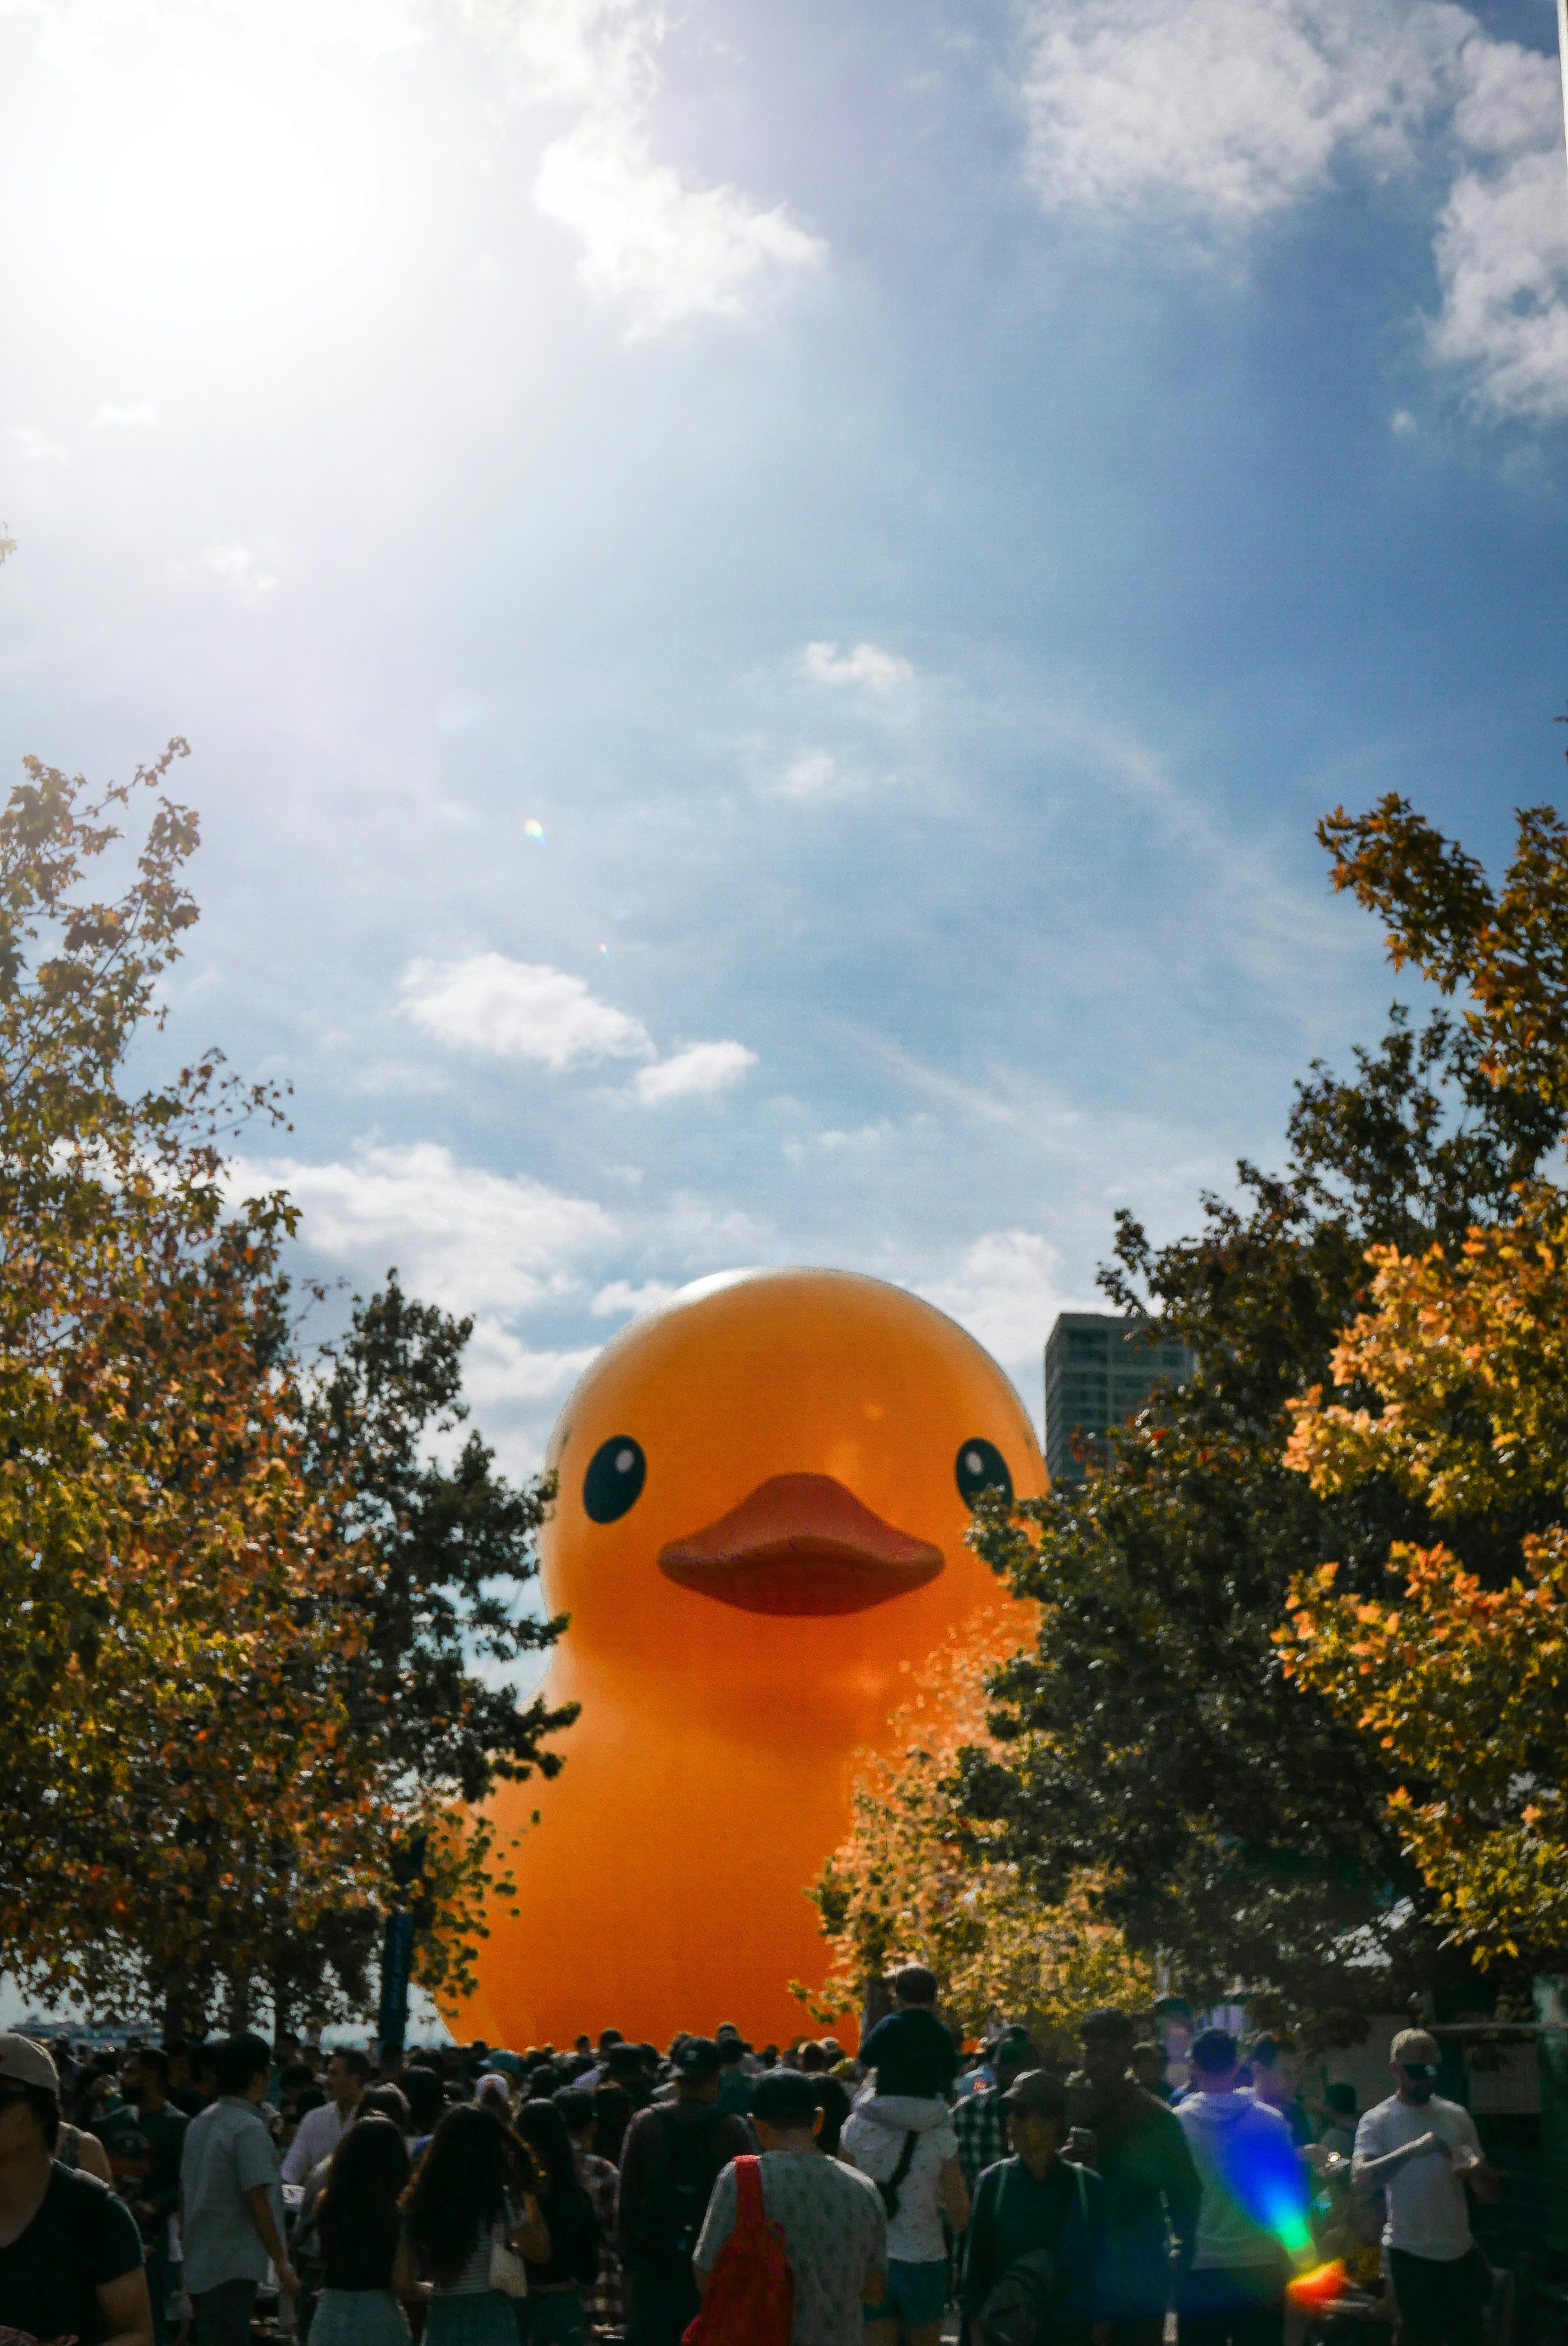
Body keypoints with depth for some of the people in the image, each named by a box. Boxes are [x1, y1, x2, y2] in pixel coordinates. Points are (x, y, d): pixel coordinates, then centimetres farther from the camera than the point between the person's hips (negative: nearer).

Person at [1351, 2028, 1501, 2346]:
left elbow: (1491, 2191, 8)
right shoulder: (1377, 2121, -8)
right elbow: (1360, 2180, -23)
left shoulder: (1456, 2116, 6)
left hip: (1461, 2251, 5)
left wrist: (1478, 2171, -16)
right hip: (1411, 2255, -5)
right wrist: (1412, 2150, -36)